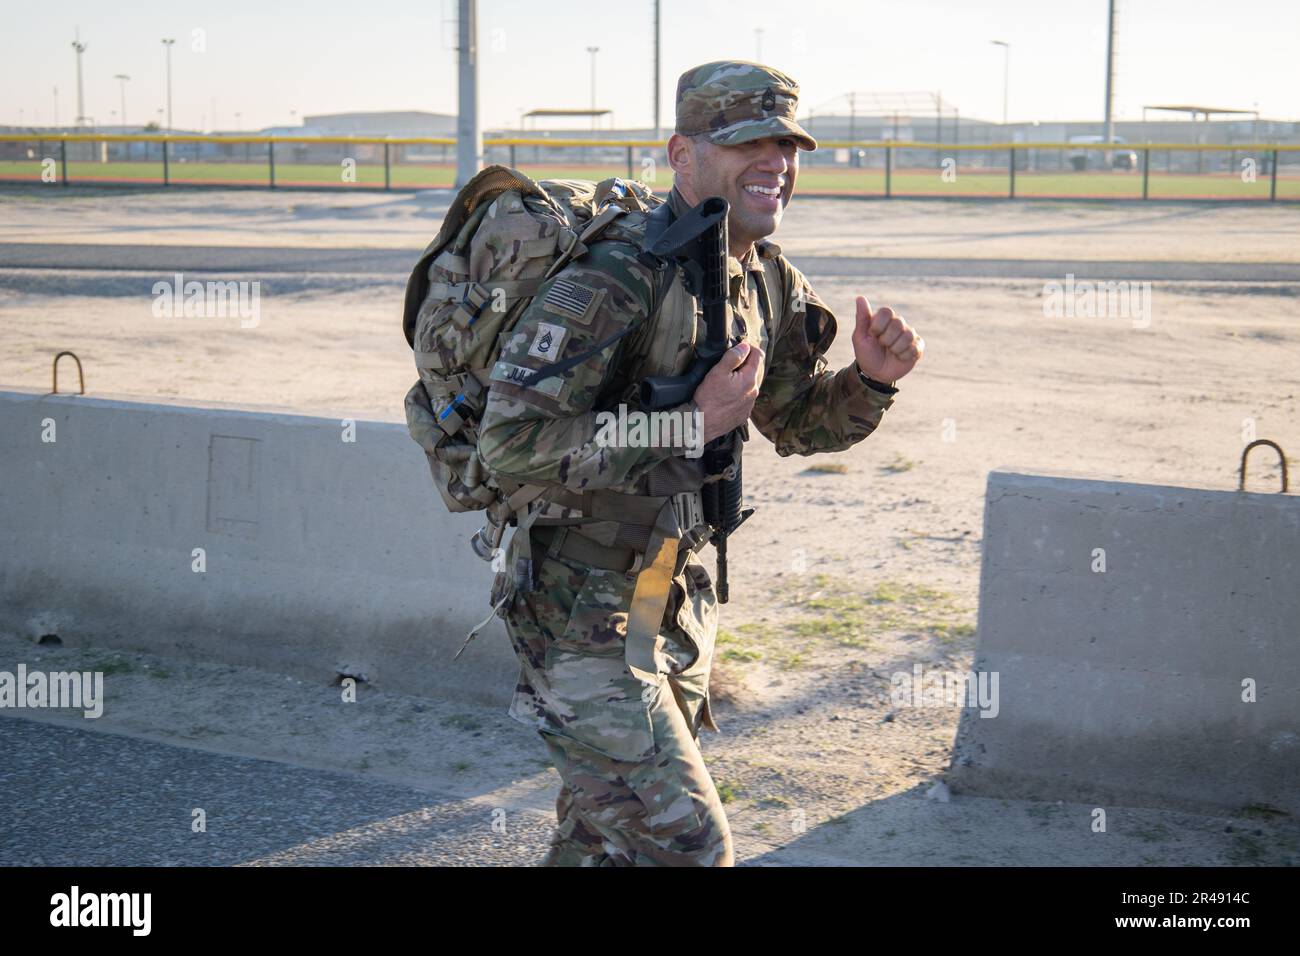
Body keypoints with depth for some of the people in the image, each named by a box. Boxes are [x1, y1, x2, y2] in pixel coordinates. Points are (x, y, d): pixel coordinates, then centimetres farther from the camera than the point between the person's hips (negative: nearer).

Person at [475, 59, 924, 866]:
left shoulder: (770, 284, 3)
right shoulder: (614, 280, -23)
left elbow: (796, 424, 17)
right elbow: (512, 441, -30)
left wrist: (871, 379, -4)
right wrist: (690, 425, -30)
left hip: (677, 607, 8)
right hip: (582, 613, -8)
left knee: (606, 839, 21)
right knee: (686, 847, -8)